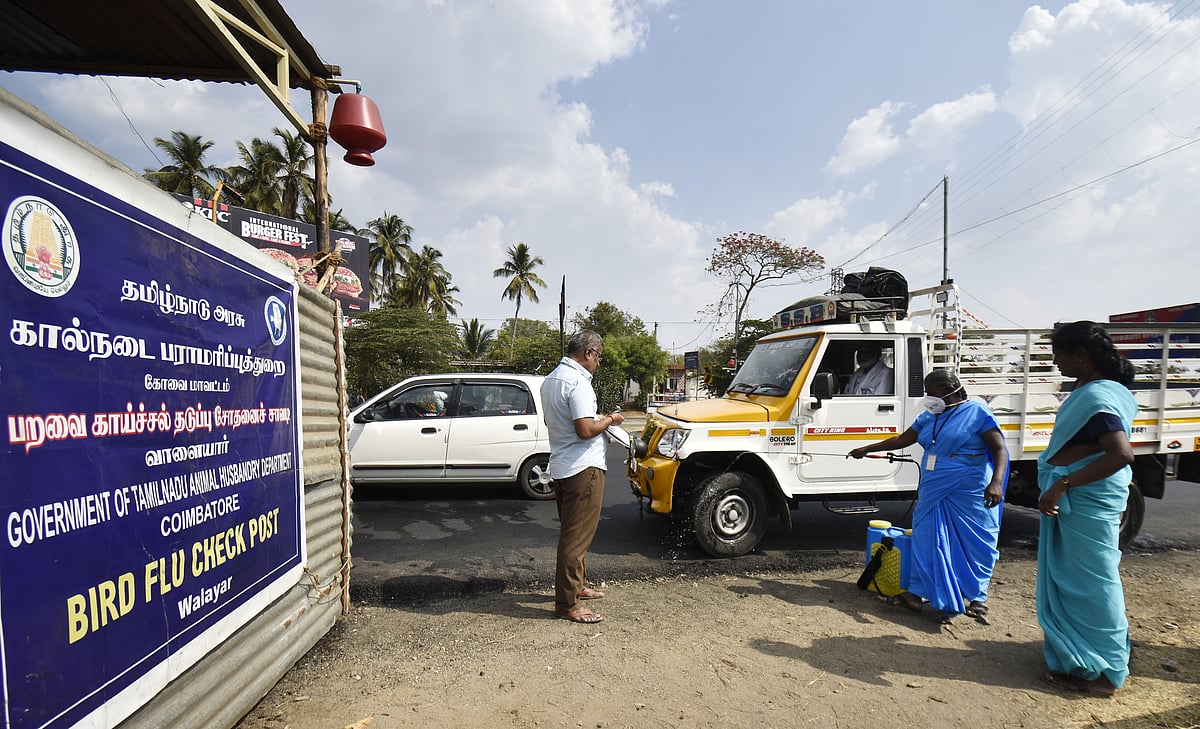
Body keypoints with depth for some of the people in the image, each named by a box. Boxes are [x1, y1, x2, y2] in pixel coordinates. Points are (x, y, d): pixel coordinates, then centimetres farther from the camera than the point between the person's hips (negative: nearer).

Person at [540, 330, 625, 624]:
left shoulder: (551, 379, 13)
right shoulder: (578, 382, -19)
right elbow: (585, 430, -26)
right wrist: (609, 420, -7)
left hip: (561, 466, 10)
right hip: (583, 467, -10)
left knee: (573, 531, 21)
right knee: (577, 535, -3)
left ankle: (577, 585, 35)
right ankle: (567, 604, 4)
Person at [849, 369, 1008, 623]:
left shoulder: (976, 412, -8)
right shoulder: (929, 417, 12)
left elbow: (1000, 449, -11)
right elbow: (902, 440, 19)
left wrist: (996, 483, -25)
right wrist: (867, 449, 20)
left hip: (969, 496, -6)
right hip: (933, 494, 7)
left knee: (975, 545, 5)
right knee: (926, 540, 9)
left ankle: (976, 598, 23)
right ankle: (916, 594, 17)